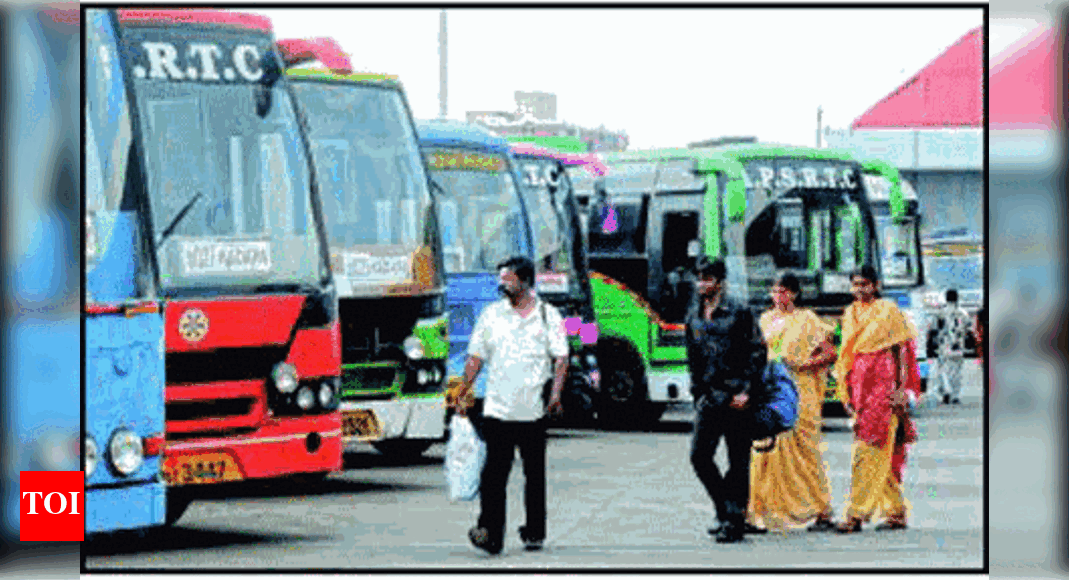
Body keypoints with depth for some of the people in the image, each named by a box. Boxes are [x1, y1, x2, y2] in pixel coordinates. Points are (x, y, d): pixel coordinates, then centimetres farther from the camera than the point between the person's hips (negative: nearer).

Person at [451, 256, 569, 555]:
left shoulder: (549, 316, 5)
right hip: (497, 408, 0)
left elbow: (561, 358, 1)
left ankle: (535, 533, 20)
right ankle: (490, 533, -16)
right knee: (494, 473, -11)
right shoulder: (491, 314, 9)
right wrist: (463, 392, 2)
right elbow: (476, 357, 10)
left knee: (535, 474, 8)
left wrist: (556, 394, -13)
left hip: (533, 411, 0)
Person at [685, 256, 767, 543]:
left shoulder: (738, 314, -4)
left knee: (738, 461, -1)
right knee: (699, 455, -3)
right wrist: (698, 392, 13)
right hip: (709, 396, 5)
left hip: (736, 396, -5)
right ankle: (726, 511, 15)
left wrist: (746, 390, -11)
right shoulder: (693, 317, 11)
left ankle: (734, 521, 5)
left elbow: (758, 353, -5)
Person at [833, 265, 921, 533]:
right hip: (860, 385, 6)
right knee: (881, 453, 7)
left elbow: (901, 351, -4)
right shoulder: (850, 314, 15)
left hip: (883, 384, -6)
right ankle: (896, 512, 12)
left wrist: (901, 389, -11)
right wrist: (847, 394, 14)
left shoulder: (888, 311, -2)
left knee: (870, 450, -11)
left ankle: (856, 514, -15)